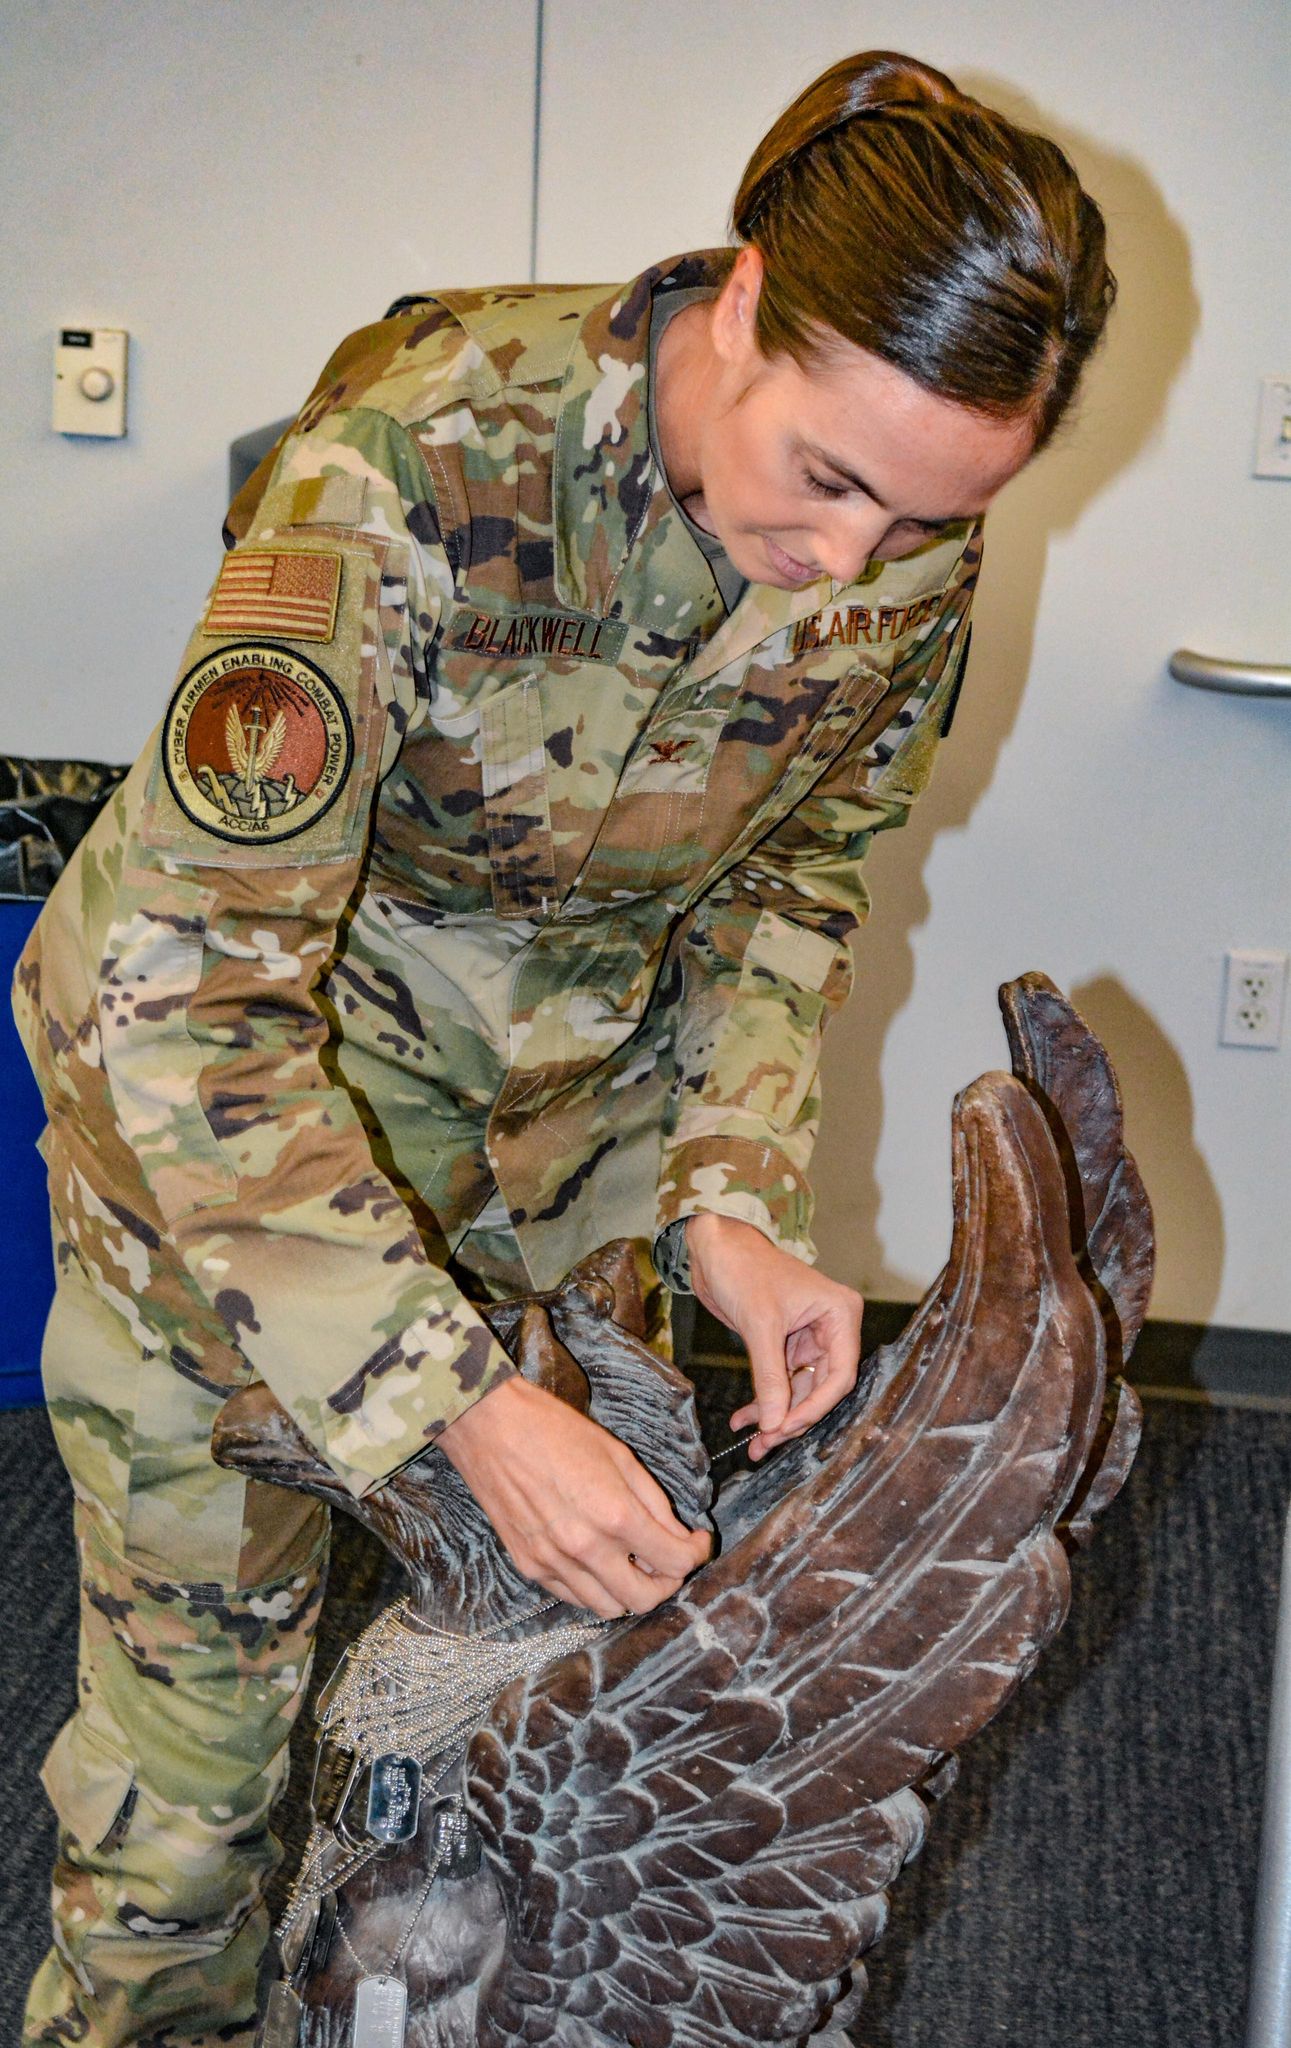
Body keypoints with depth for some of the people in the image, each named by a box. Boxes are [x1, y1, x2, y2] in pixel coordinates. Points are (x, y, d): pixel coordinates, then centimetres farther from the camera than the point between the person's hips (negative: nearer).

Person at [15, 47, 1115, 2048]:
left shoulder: (914, 555, -16)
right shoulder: (422, 459, -34)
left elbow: (797, 868, 2)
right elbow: (192, 983, -34)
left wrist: (731, 1202, -13)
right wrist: (464, 1396, -38)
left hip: (572, 1092, 5)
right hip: (225, 1091, -4)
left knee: (573, 1637, 11)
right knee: (202, 1675, 5)